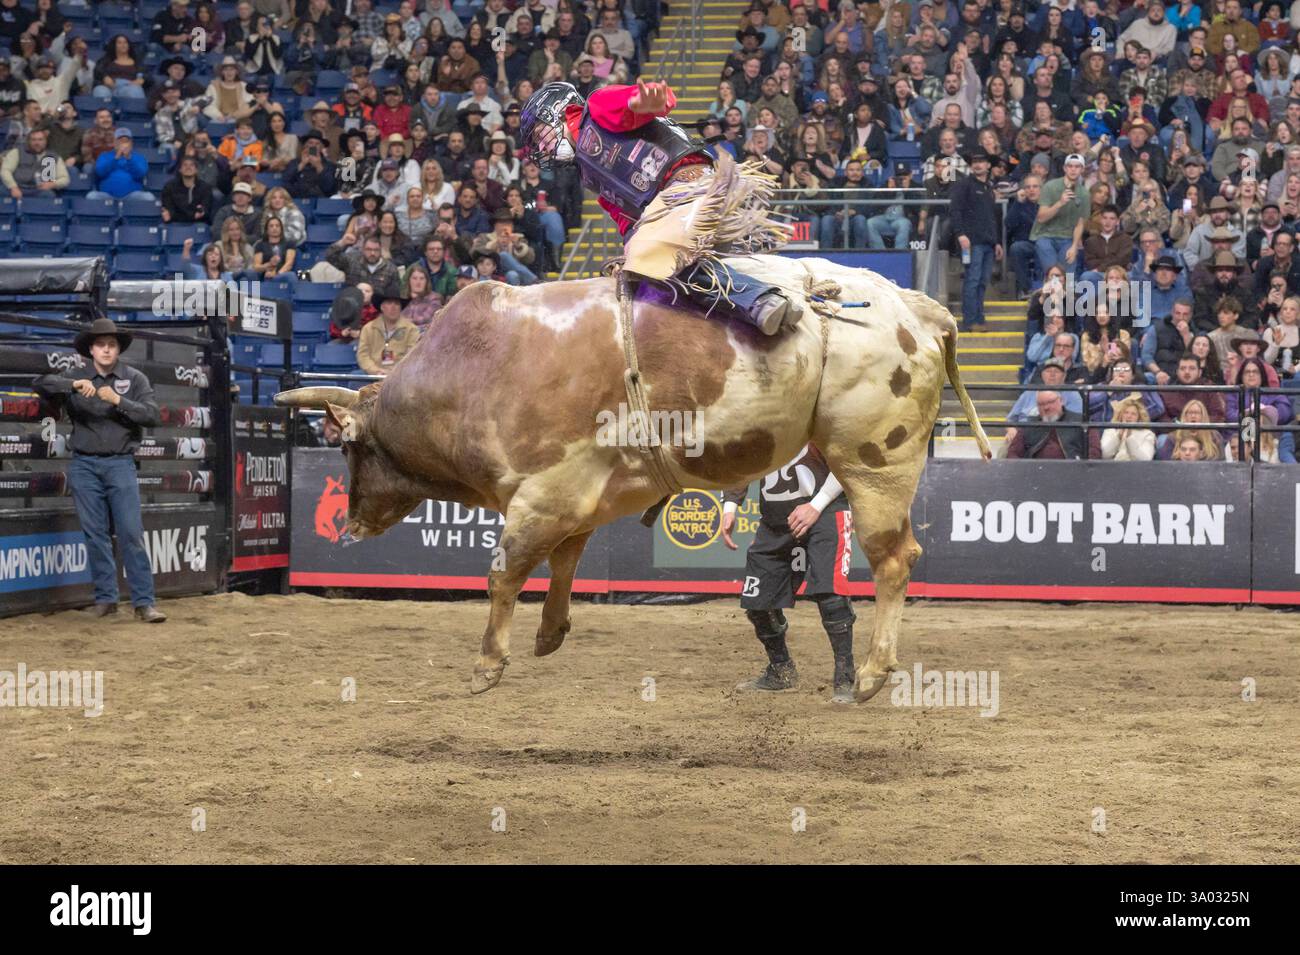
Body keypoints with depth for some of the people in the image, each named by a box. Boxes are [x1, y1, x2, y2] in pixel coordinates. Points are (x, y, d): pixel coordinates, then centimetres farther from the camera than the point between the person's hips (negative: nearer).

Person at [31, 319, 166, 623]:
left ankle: (144, 602, -8)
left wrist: (118, 400, -17)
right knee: (95, 535, 4)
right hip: (84, 465, 2)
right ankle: (105, 598, 12)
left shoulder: (134, 378, 5)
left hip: (120, 464, -2)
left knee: (131, 534, -7)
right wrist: (74, 384, -22)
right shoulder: (78, 380, 7)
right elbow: (40, 383, -6)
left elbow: (153, 415, -4)